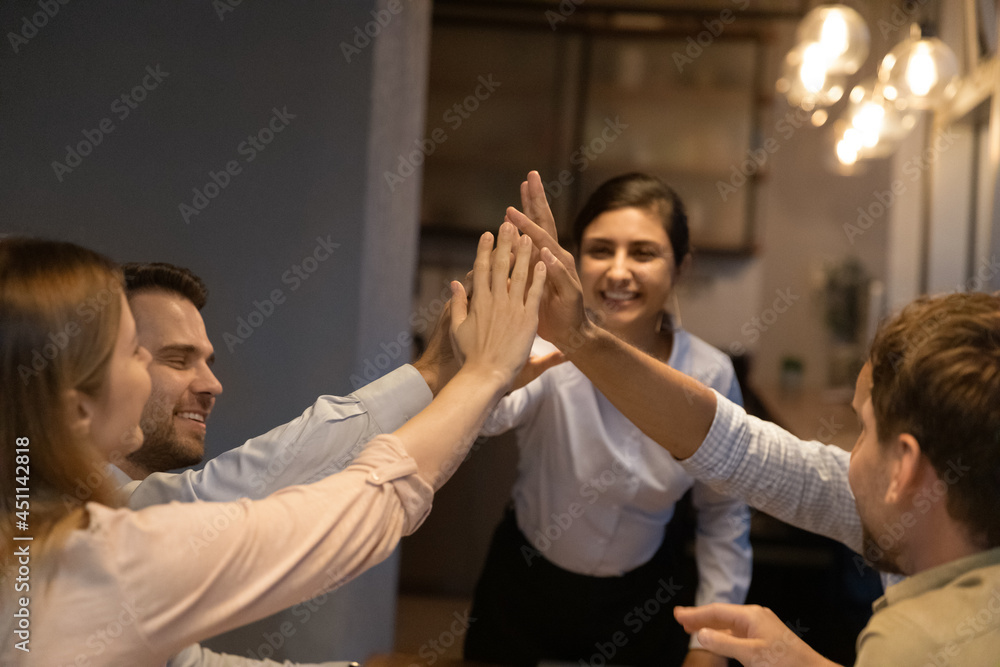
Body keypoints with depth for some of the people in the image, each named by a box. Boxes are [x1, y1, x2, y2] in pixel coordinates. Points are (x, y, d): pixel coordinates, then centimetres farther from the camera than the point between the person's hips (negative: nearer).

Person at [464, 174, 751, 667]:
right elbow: (486, 412, -47)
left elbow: (724, 515, 0)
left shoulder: (711, 376, -13)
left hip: (641, 601, 2)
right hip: (525, 589, -2)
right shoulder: (549, 350, -23)